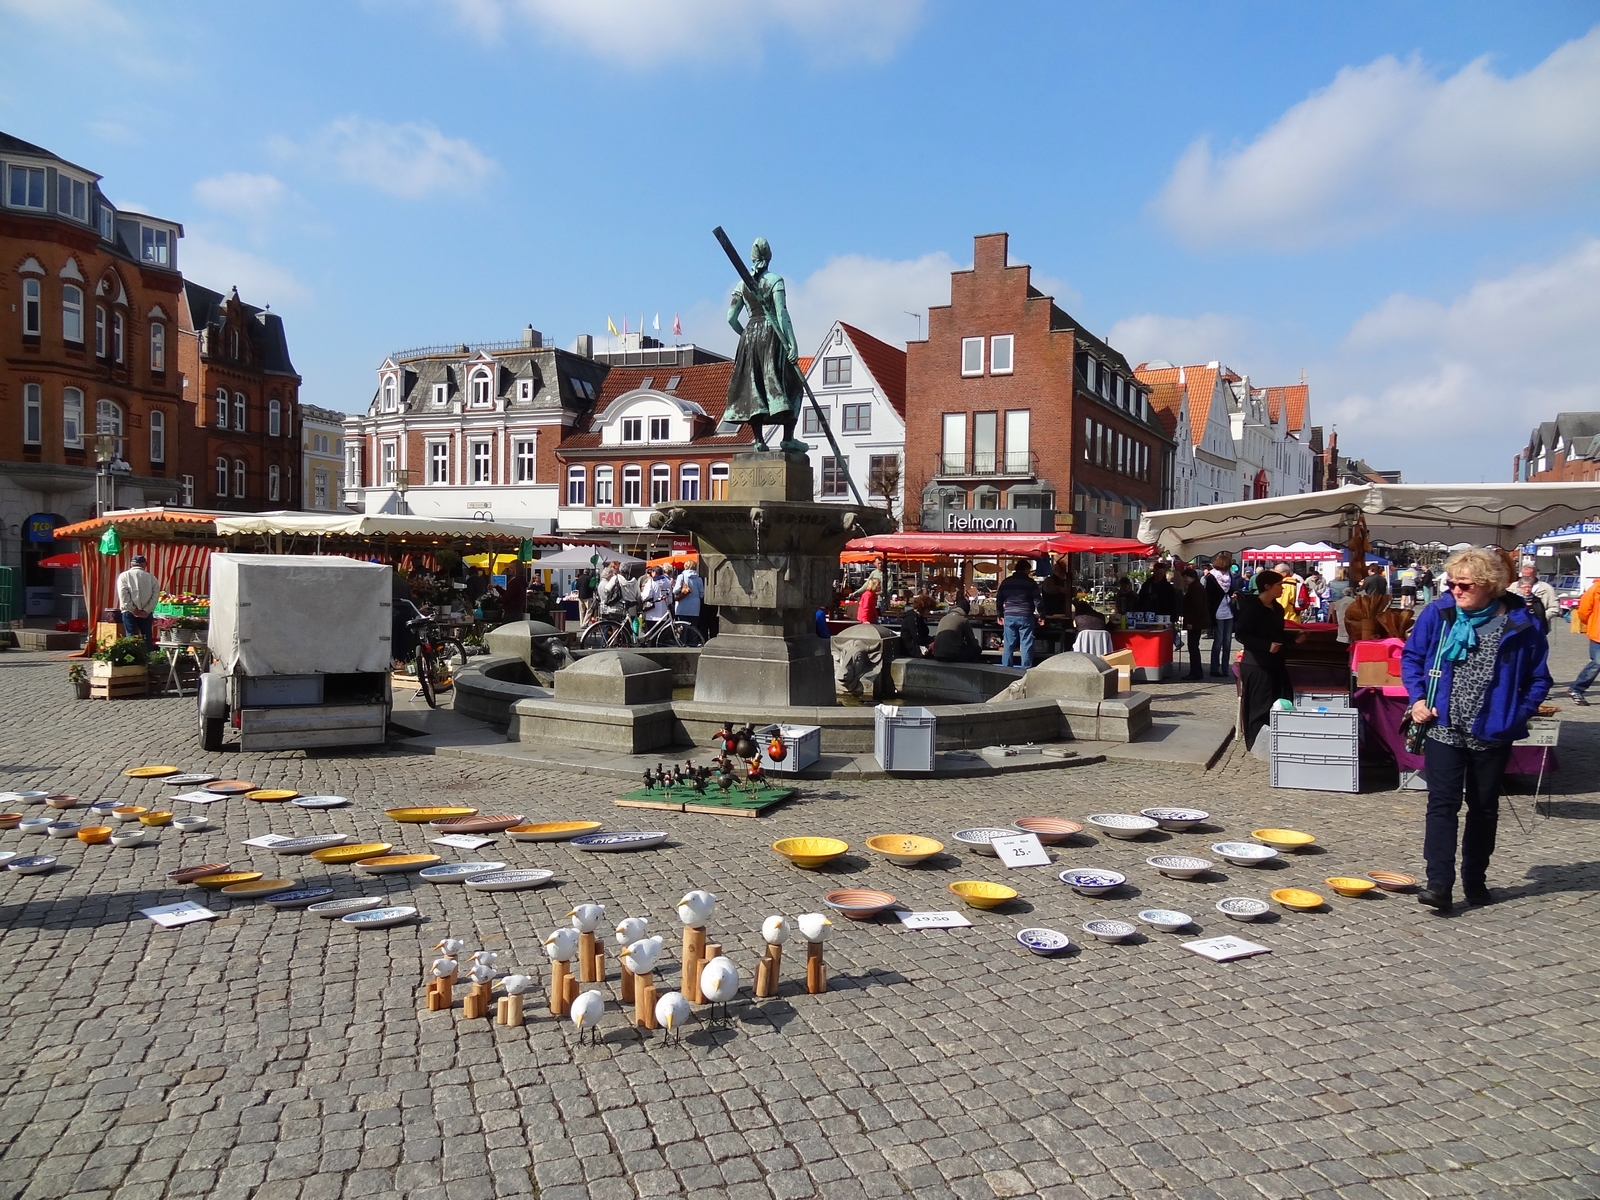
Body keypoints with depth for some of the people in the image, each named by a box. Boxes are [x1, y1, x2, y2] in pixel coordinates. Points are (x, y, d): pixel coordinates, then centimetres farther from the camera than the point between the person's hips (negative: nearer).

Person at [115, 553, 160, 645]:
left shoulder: (124, 576, 3)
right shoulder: (151, 577, 7)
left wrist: (132, 609, -8)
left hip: (129, 612, -1)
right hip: (146, 613, 1)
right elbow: (155, 595, -3)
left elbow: (123, 595, -8)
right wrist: (146, 610, -5)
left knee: (131, 637, 1)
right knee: (147, 638, 7)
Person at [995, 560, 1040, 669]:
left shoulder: (1006, 582, 10)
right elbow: (1037, 601, -4)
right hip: (1025, 617, -4)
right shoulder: (1030, 582, -2)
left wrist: (1000, 614, 22)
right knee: (1026, 644, -1)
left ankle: (1005, 668, 8)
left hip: (1009, 616, 4)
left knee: (1008, 644, 7)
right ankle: (1026, 669, -2)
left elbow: (999, 600, 13)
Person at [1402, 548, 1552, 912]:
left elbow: (1539, 680, 3)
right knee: (1443, 803, -6)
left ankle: (1475, 880, 27)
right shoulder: (1437, 613, -6)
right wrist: (1417, 698, -5)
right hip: (1443, 729, -1)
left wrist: (1517, 715, -8)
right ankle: (1439, 883, -8)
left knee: (1484, 807, 13)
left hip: (1492, 733, 1)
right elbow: (1411, 656, 7)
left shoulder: (1520, 625, -8)